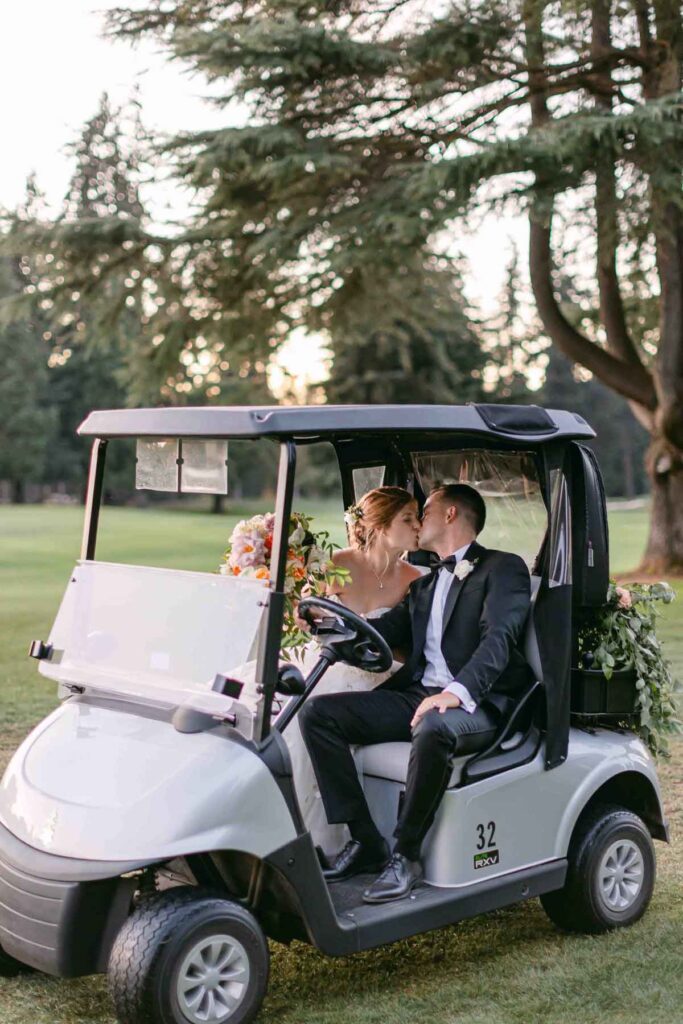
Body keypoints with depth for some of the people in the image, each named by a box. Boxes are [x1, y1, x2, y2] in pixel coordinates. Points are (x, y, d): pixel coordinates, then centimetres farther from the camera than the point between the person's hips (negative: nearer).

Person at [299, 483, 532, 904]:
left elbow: (498, 639, -15)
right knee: (318, 711, -12)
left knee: (433, 729, -41)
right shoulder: (424, 586, 28)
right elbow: (384, 631, 14)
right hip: (417, 696, 7)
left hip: (477, 705, -7)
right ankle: (365, 841, -9)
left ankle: (406, 855, -21)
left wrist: (457, 692, -33)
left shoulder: (503, 569, 2)